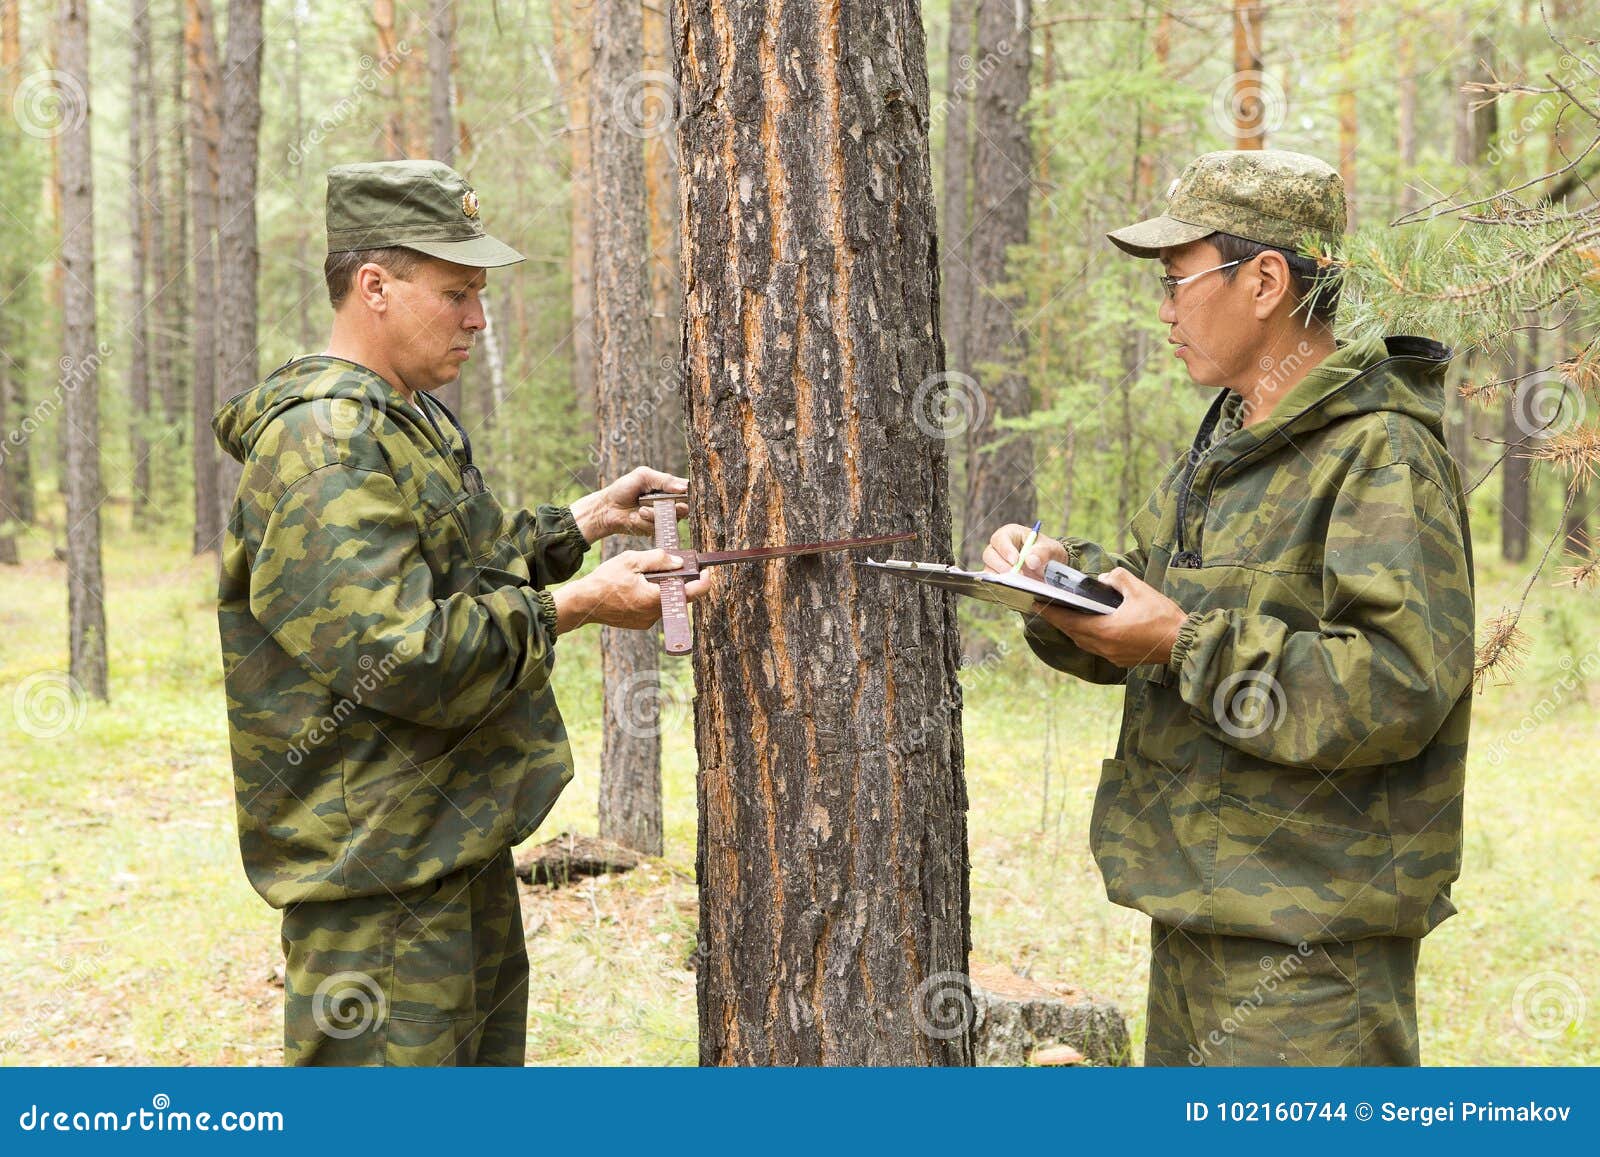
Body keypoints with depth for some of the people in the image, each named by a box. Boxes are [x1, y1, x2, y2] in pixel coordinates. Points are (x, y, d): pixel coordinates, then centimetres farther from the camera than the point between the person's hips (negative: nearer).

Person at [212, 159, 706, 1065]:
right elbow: (400, 656, -27)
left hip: (462, 843, 11)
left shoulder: (414, 417, 14)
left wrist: (584, 522, 12)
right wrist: (576, 605, -22)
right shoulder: (322, 444, -20)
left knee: (488, 1047, 21)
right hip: (378, 862, -10)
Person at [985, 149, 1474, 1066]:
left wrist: (1189, 644, -25)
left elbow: (1402, 685, -27)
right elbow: (1149, 591, 19)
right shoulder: (1234, 441, 14)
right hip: (1202, 904, 10)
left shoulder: (1383, 456, -18)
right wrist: (1066, 576, -3)